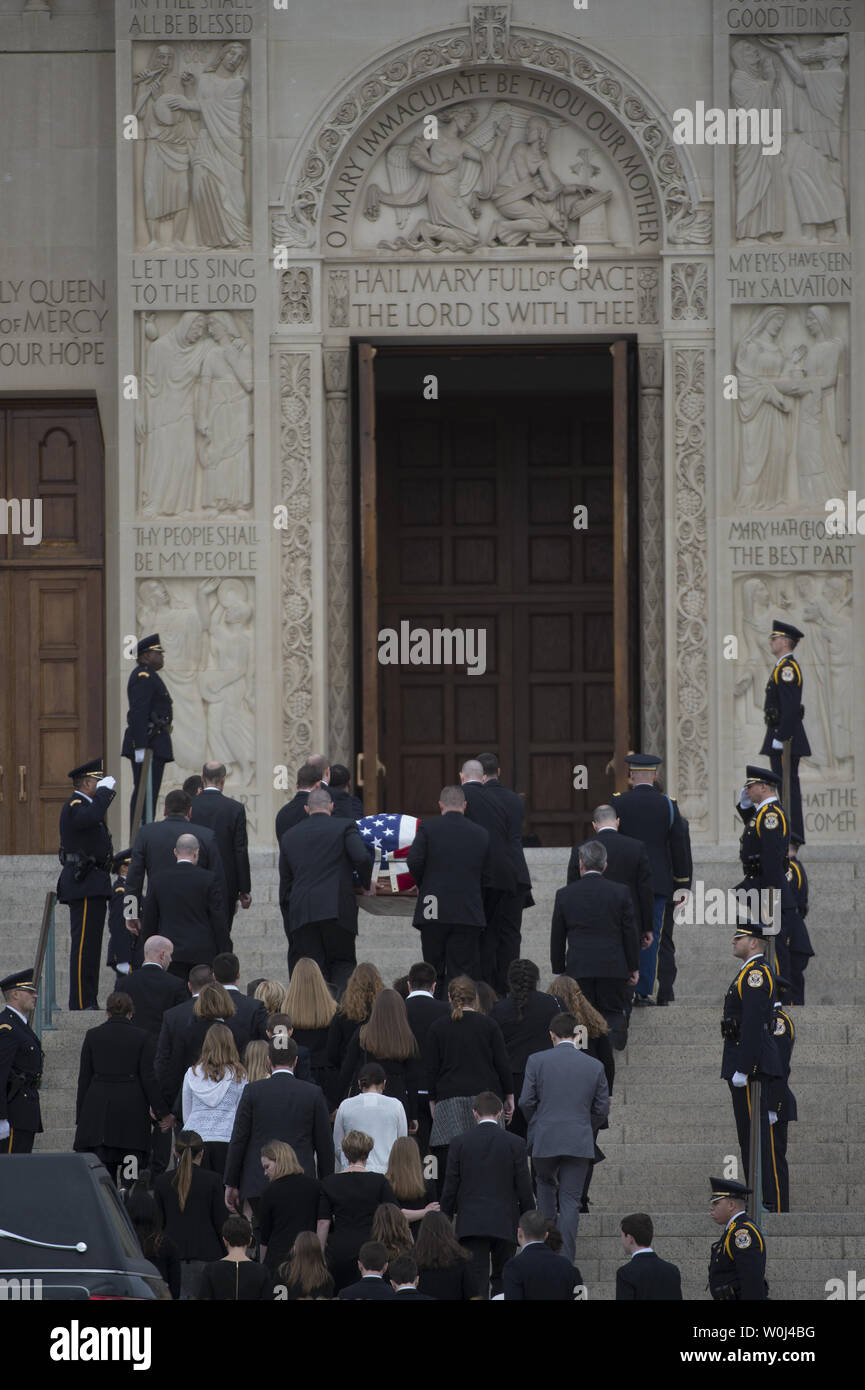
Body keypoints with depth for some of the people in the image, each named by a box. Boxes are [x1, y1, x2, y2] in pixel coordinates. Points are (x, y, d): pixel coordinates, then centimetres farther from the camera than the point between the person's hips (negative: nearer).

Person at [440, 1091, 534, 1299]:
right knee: (502, 1280, 12)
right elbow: (524, 1188, 1)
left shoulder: (459, 1142, -1)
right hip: (505, 1225, 1)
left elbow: (450, 1186, 1)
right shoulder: (516, 1143, -2)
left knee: (476, 1283, -2)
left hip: (470, 1223, -1)